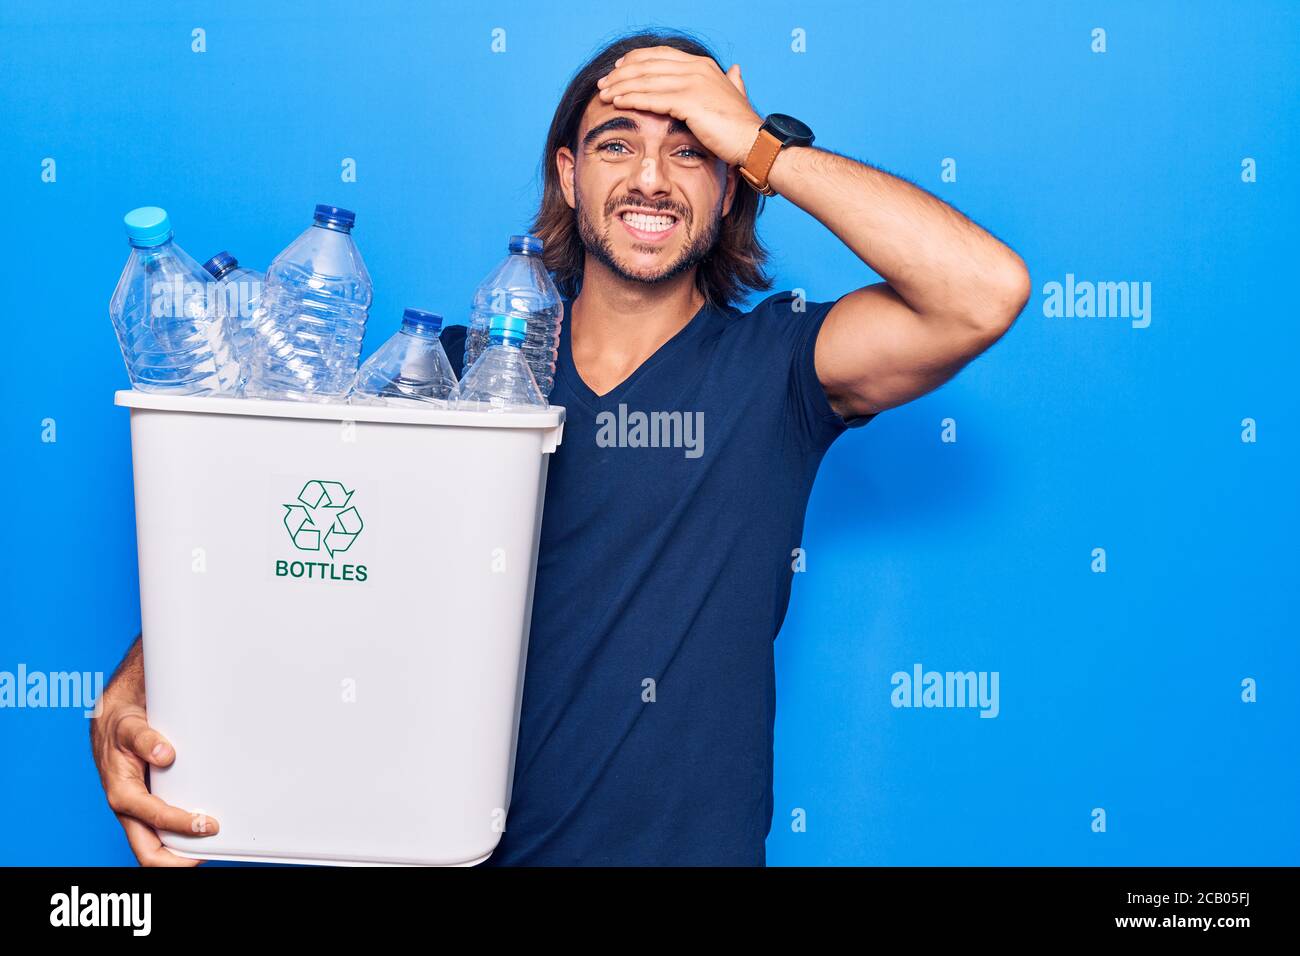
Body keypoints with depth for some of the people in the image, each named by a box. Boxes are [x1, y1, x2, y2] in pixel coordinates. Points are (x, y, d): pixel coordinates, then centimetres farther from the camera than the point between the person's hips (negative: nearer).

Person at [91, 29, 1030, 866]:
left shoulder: (775, 365, -4)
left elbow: (987, 291, -19)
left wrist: (761, 144, -14)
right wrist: (131, 697, -19)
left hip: (692, 843, 0)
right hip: (471, 843, 1)